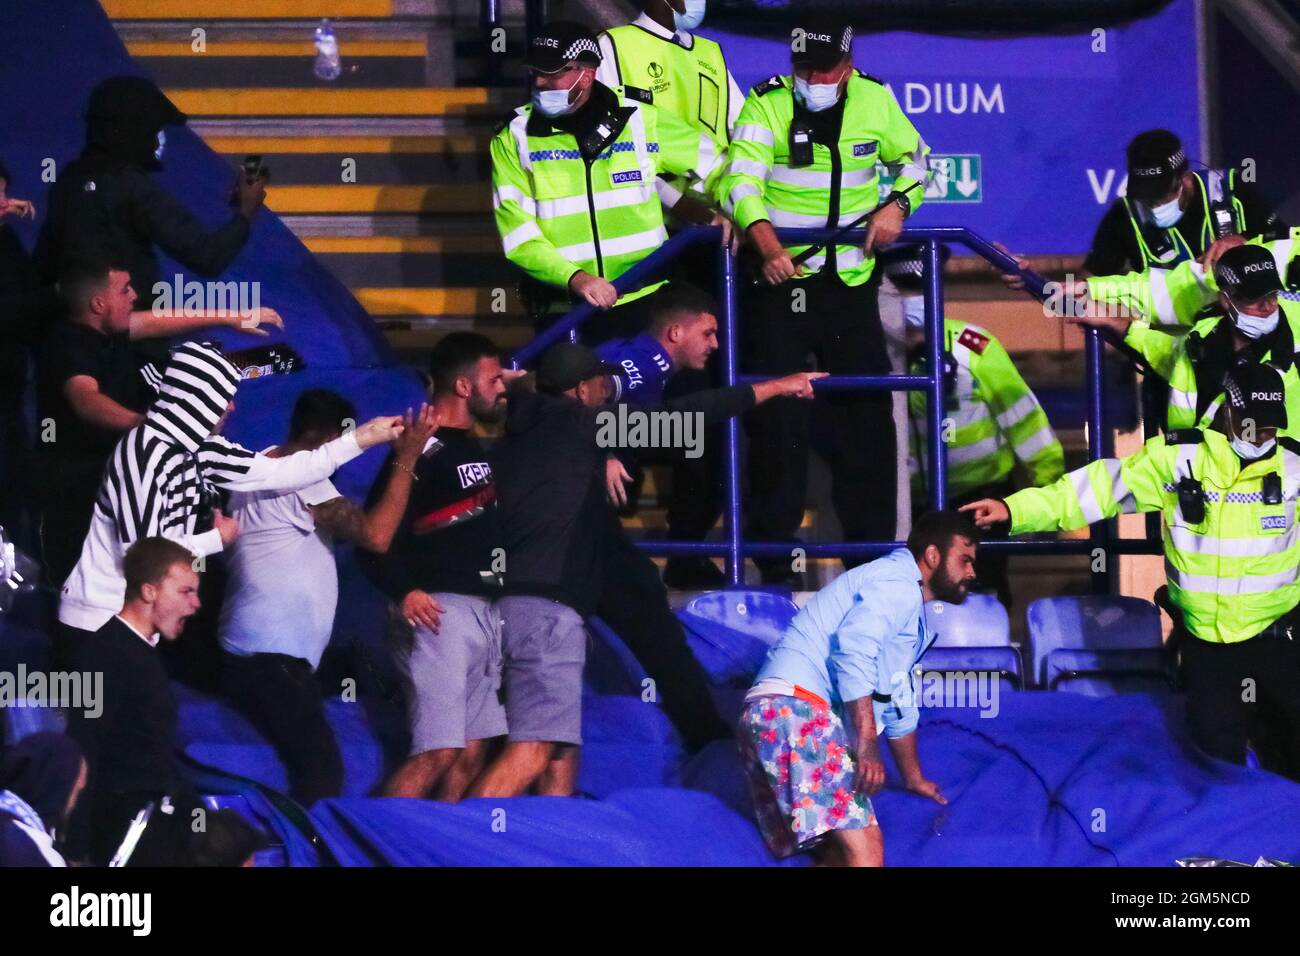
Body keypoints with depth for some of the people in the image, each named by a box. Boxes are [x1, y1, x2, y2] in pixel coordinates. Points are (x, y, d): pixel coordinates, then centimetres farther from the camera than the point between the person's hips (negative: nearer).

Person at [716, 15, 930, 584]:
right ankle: (774, 558, 3)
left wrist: (898, 204, -7)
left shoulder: (874, 100, 0)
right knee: (777, 417, -4)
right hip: (779, 275, -3)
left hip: (851, 279, 3)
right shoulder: (767, 104, -11)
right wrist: (766, 244, -39)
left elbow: (913, 158, 15)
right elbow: (741, 180, -22)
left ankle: (874, 551, 17)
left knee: (866, 413, 7)